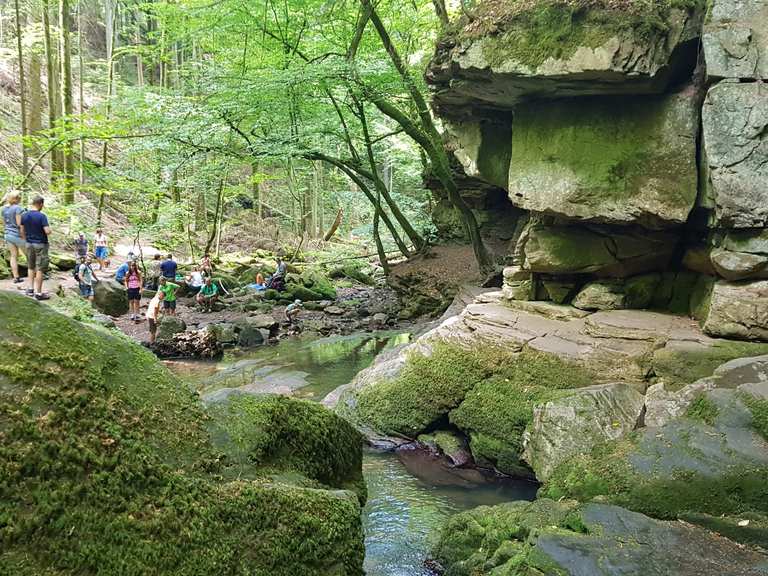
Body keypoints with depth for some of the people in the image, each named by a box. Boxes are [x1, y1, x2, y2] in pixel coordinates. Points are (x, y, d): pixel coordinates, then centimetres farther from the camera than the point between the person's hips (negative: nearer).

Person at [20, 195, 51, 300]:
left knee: (31, 267, 21)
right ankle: (38, 293, 3)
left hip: (29, 244, 6)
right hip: (41, 245, -6)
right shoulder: (42, 216, -18)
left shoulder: (24, 215, 1)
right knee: (40, 269, 0)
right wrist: (49, 228, -1)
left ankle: (30, 289, 24)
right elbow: (48, 232, -23)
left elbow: (22, 231, 7)